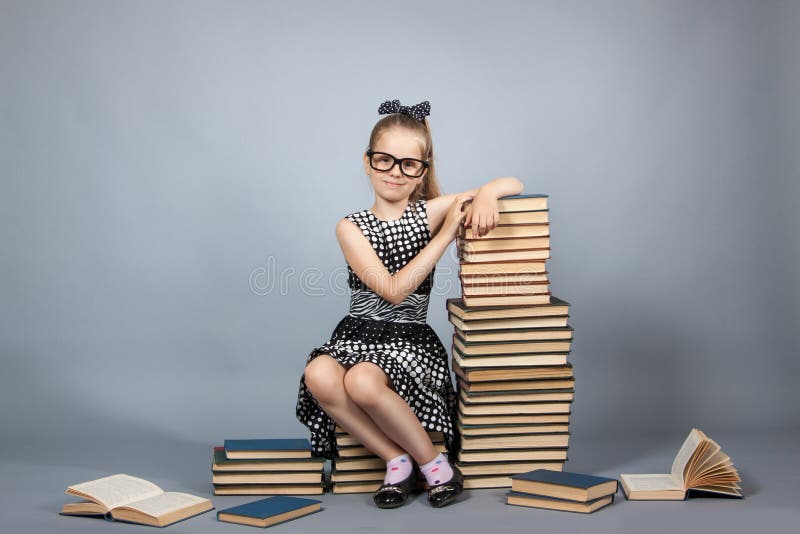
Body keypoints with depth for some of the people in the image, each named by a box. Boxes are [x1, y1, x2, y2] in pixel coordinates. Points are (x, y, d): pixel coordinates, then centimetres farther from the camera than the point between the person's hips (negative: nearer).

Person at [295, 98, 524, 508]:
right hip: (358, 335, 2)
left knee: (363, 381, -34)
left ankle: (434, 462, -10)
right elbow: (393, 290, -13)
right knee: (319, 376, -32)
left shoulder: (431, 212, 2)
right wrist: (445, 236, -15)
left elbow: (512, 184, 4)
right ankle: (397, 460, -12)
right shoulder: (350, 227, 1)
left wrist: (485, 195, -20)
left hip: (411, 340, -2)